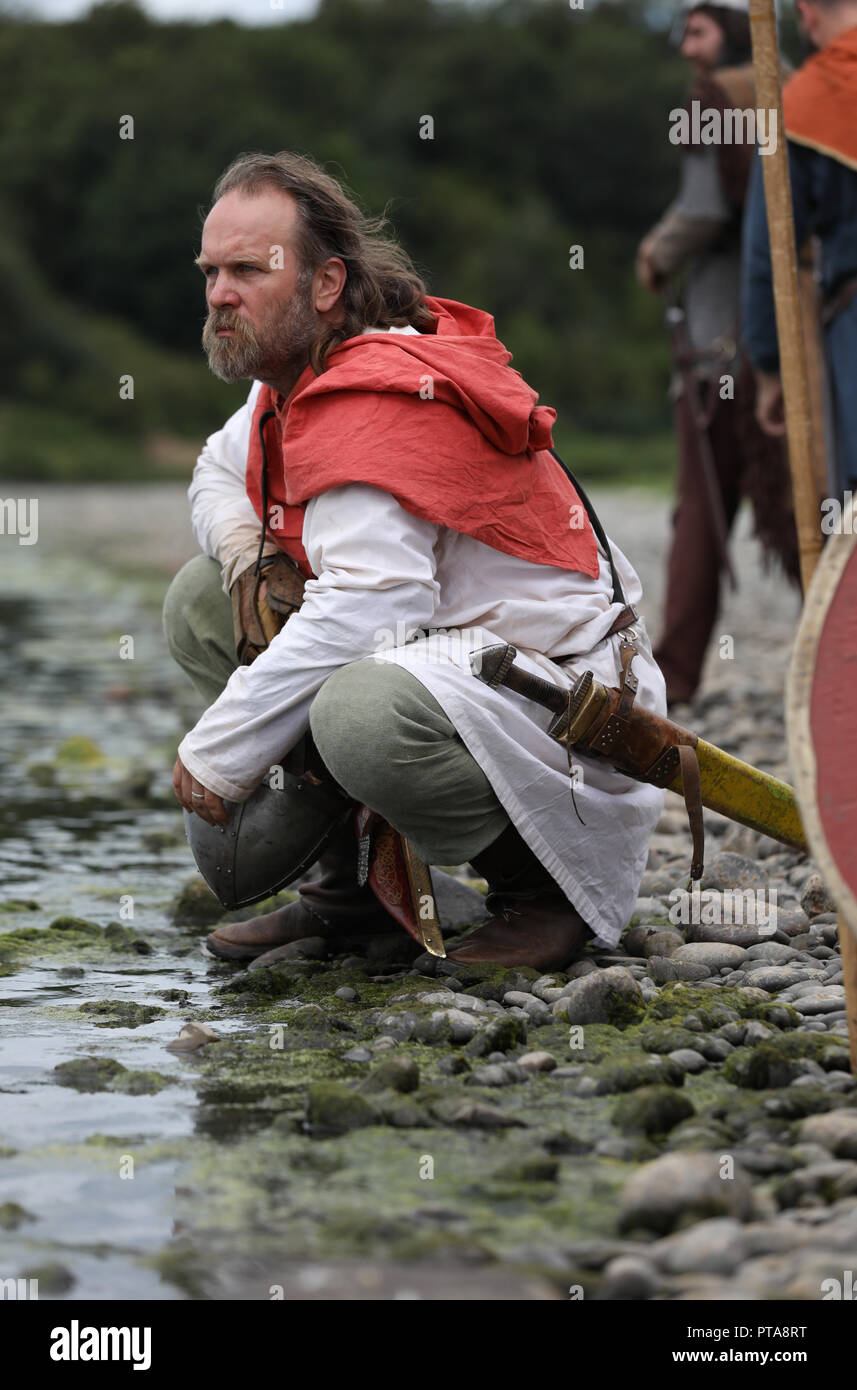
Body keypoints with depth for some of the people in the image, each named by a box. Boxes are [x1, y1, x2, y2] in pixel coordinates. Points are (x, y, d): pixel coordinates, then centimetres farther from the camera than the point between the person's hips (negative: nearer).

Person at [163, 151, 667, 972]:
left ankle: (543, 881, -10)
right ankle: (351, 881, 10)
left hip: (553, 679, -10)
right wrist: (247, 551, 1)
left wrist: (217, 753, -25)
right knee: (202, 602, 9)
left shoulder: (371, 405, -23)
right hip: (432, 649, 10)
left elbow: (367, 606, -32)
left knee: (362, 717, -40)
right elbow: (219, 472, 27)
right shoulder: (299, 373, 8)